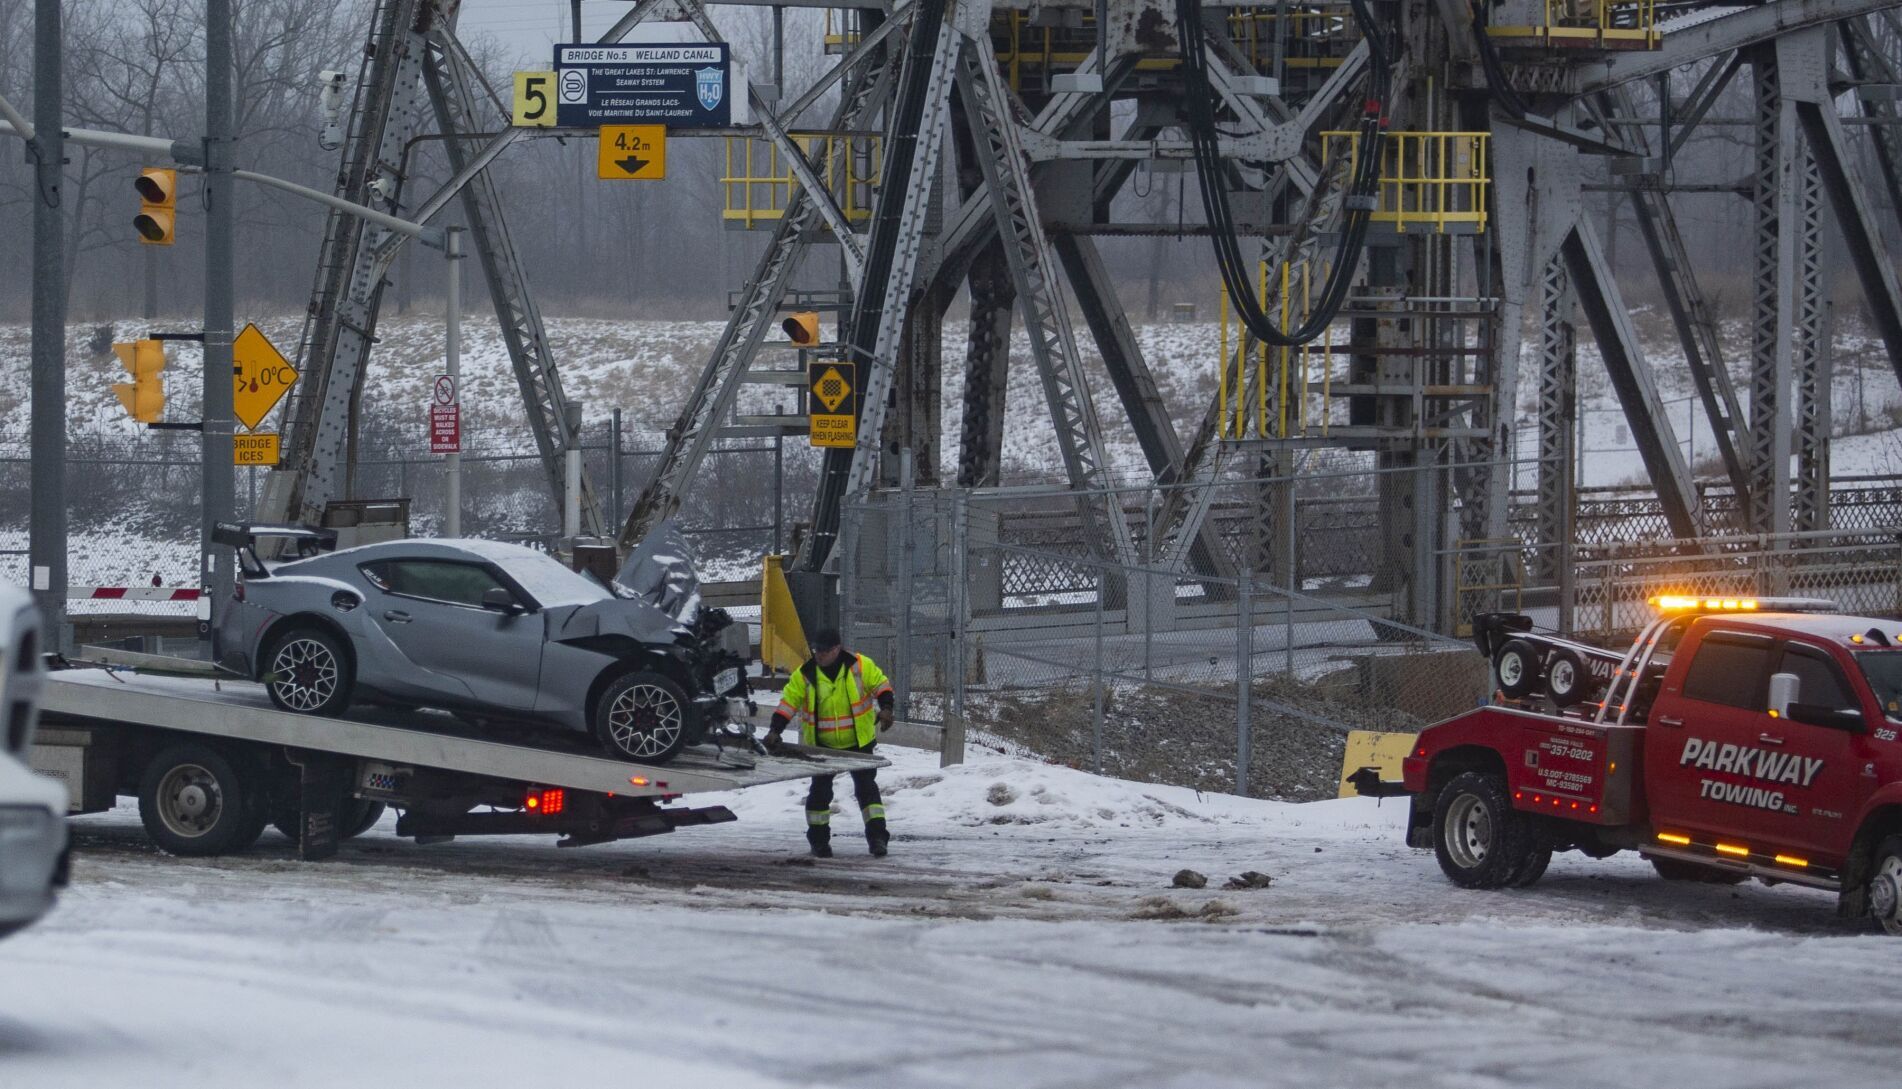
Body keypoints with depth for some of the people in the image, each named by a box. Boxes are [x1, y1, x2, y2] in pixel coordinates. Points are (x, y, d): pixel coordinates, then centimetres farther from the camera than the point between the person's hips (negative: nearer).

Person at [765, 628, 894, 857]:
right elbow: (788, 703, -8)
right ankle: (818, 837, 15)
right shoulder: (804, 675, -9)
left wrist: (886, 708, -18)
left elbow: (880, 684, -1)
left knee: (866, 787, -3)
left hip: (859, 742, -1)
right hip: (822, 745, 1)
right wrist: (775, 731, -17)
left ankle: (877, 836, -1)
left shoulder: (859, 665, -11)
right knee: (820, 789, 3)